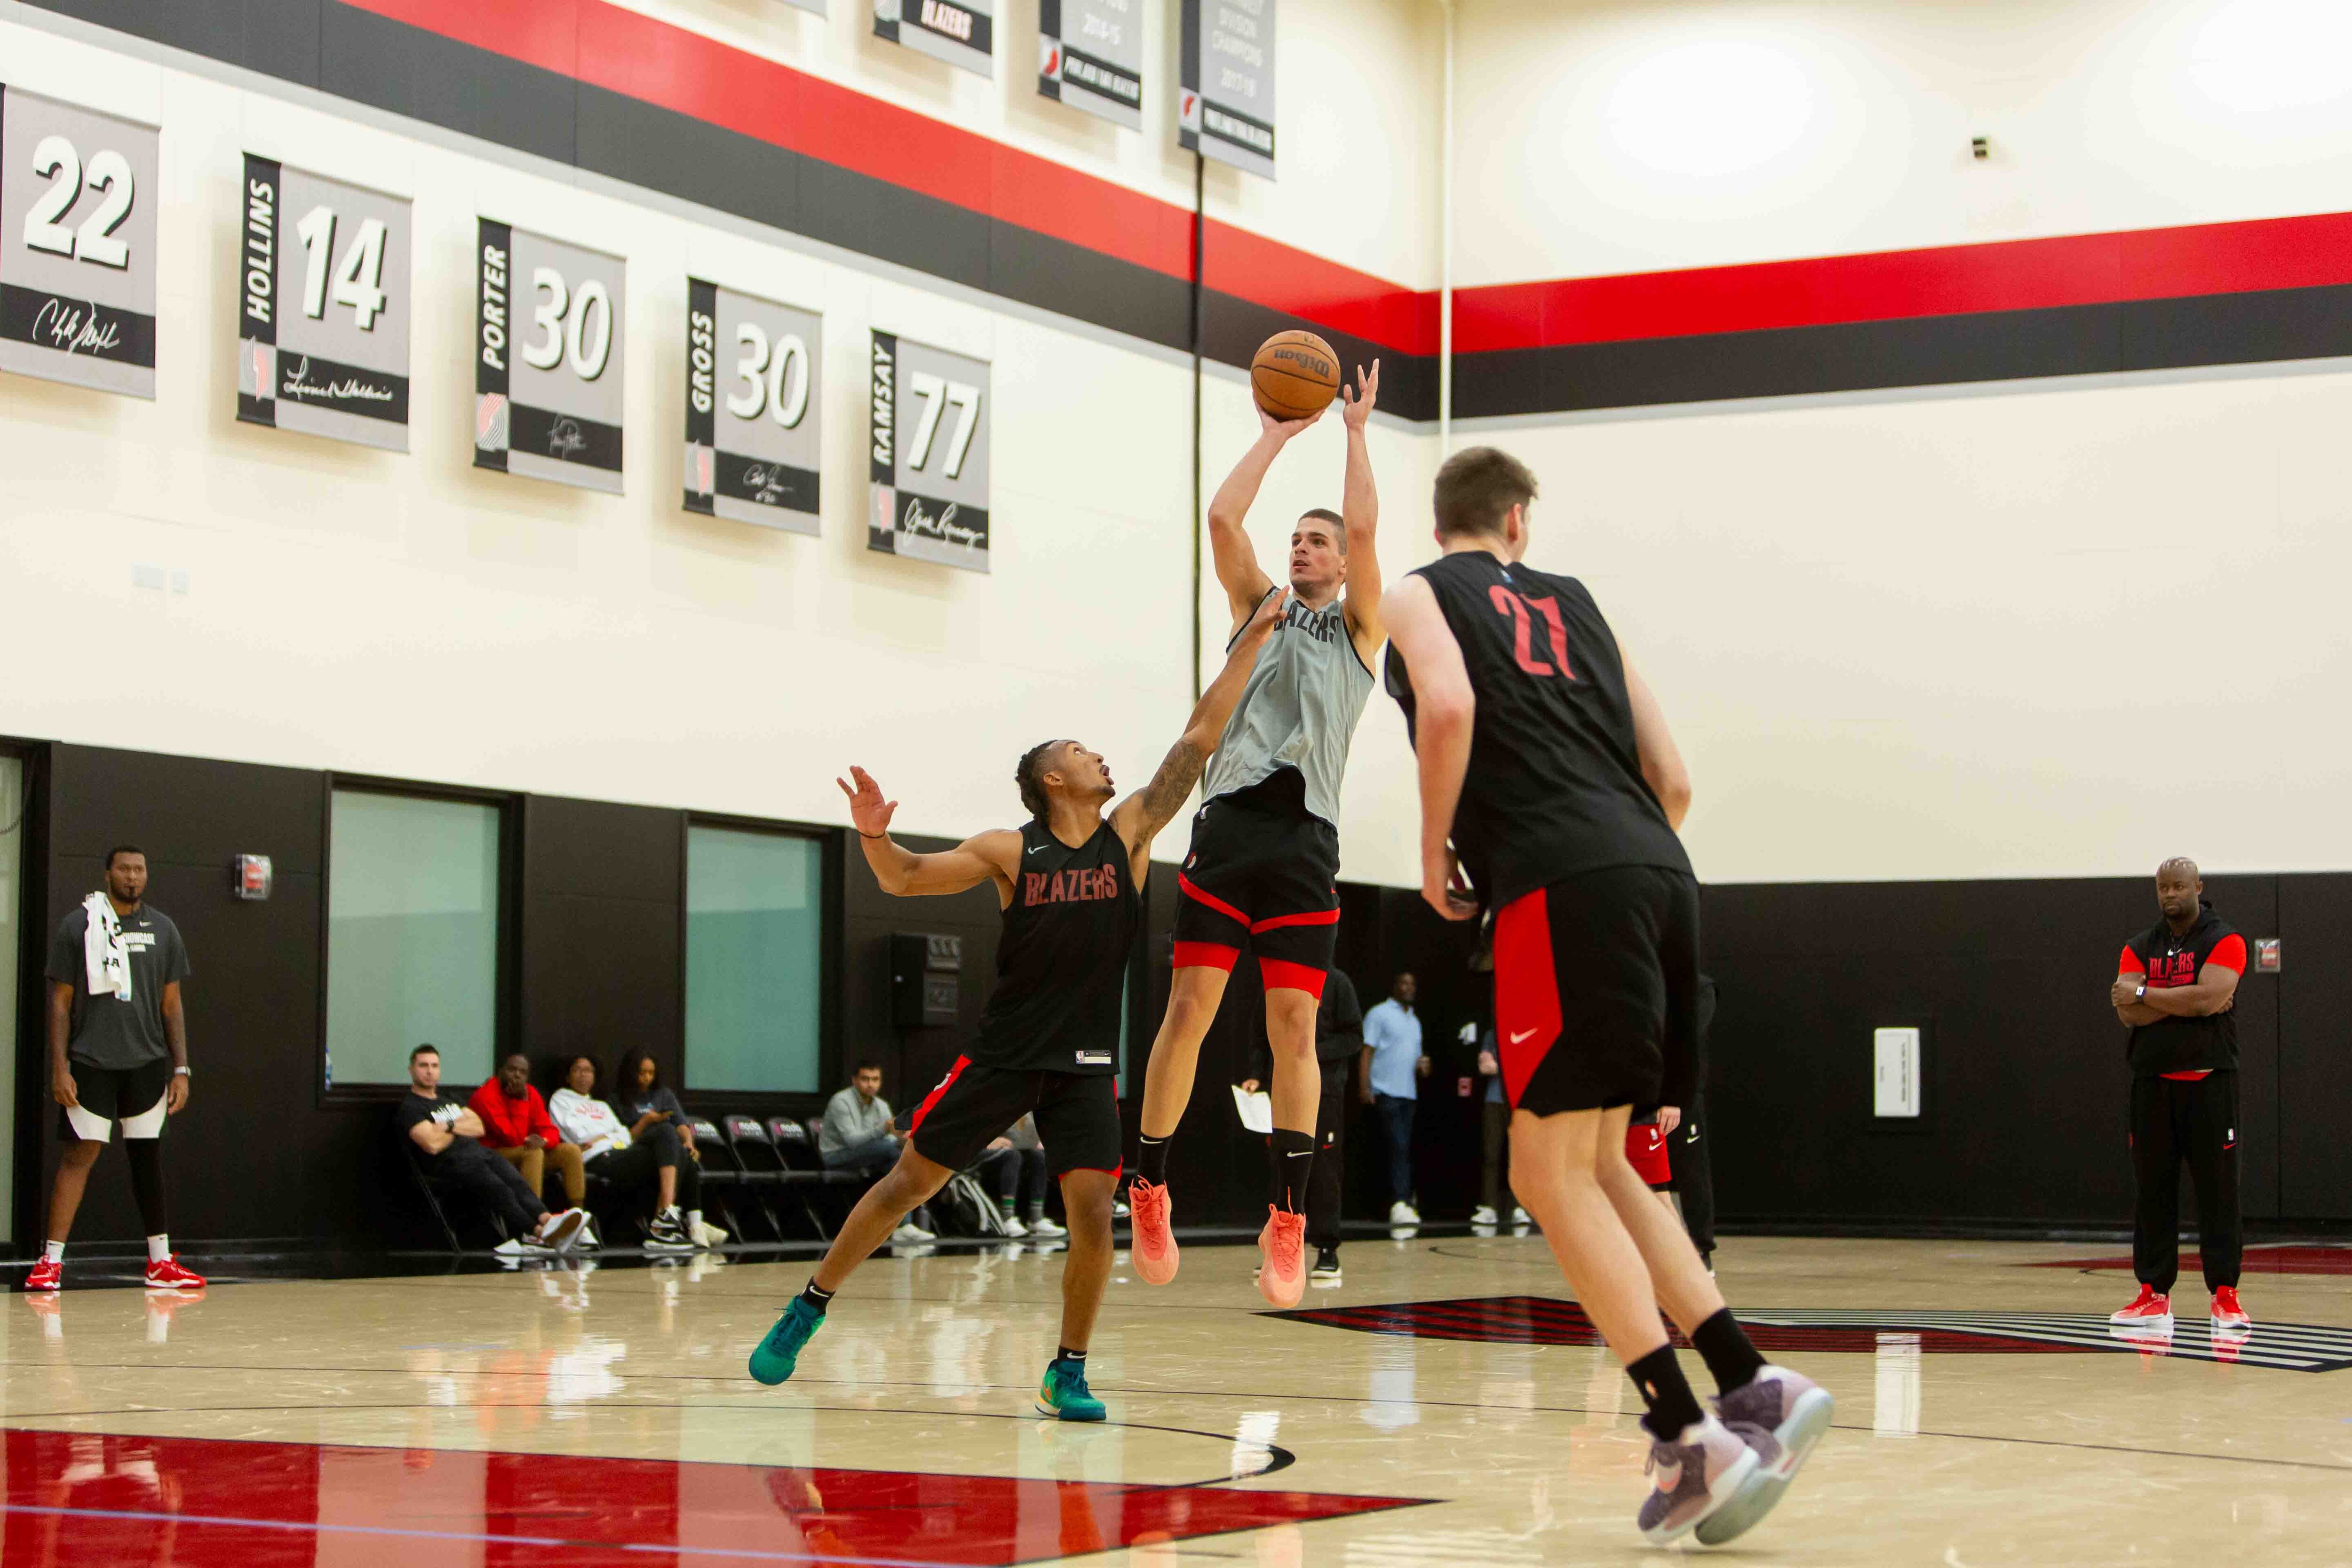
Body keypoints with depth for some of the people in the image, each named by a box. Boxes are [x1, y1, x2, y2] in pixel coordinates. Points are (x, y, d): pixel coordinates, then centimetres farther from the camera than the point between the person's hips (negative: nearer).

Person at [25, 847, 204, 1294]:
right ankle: (51, 1261, -3)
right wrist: (59, 1068, -7)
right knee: (78, 1156, -6)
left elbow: (172, 1004, 12)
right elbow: (60, 1002, 0)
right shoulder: (78, 926, 0)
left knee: (147, 1157, 8)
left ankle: (161, 1263, 13)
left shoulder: (163, 930, 9)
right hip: (91, 1066, -3)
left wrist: (181, 1069, 6)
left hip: (147, 1064, 3)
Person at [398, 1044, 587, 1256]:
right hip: (449, 1164, -7)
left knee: (516, 1182, -24)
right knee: (498, 1190, -32)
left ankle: (547, 1219, -51)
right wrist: (461, 1127, 7)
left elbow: (479, 1128, 20)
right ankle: (539, 1232, -53)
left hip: (479, 1152, 7)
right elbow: (433, 1145, -12)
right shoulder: (410, 1107, 4)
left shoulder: (447, 1096, 29)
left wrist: (450, 1126, 2)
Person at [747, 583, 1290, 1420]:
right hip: (1002, 1056, -1)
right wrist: (874, 839, -23)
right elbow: (905, 879, -1)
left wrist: (1250, 643, -8)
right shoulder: (1010, 851, -4)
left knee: (1093, 1212, -12)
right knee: (908, 1181, 3)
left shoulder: (1129, 834, 0)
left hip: (1084, 1065, 1)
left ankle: (1067, 1373, 4)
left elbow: (1197, 741, -4)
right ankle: (809, 1308, 19)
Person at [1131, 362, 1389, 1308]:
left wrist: (1355, 431, 6)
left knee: (1293, 1025, -7)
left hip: (1303, 838, -2)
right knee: (1189, 1008, -4)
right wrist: (1276, 435, 13)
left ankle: (1286, 1222, -5)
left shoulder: (1359, 626, 13)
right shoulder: (1259, 608, 20)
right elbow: (1222, 519, 7)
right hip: (1229, 822, 2)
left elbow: (1363, 528, -1)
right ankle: (1150, 1193, 7)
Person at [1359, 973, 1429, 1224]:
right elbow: (1368, 1051, -6)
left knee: (1404, 1151, 5)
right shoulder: (1379, 1014, 0)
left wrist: (1422, 1065, 5)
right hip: (1386, 1092, -7)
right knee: (1397, 1148, -15)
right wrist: (1366, 1087, -15)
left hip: (1409, 1093, 7)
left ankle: (1402, 1205, 7)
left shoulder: (1414, 1020, 23)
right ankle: (1399, 1204, -20)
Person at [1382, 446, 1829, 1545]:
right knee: (1594, 1164, 17)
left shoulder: (1419, 596, 12)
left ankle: (1689, 1437, -13)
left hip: (1561, 887, -6)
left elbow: (1447, 707, -11)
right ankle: (1754, 1389, 7)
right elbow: (1672, 779, 20)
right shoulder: (1573, 604, 26)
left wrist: (1436, 848, 1)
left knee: (1551, 1175, -3)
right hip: (1660, 875, 6)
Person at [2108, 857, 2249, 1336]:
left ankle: (2225, 1296, -3)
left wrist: (2144, 995, -9)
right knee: (2153, 1188, 4)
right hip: (2153, 1081, 4)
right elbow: (2128, 1013, -4)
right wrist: (2189, 1003, -13)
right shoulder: (2139, 949, 11)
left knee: (2218, 1186, -5)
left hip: (2210, 1080, -4)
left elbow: (2209, 995, -18)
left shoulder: (2224, 941, -1)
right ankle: (2154, 1294, 8)